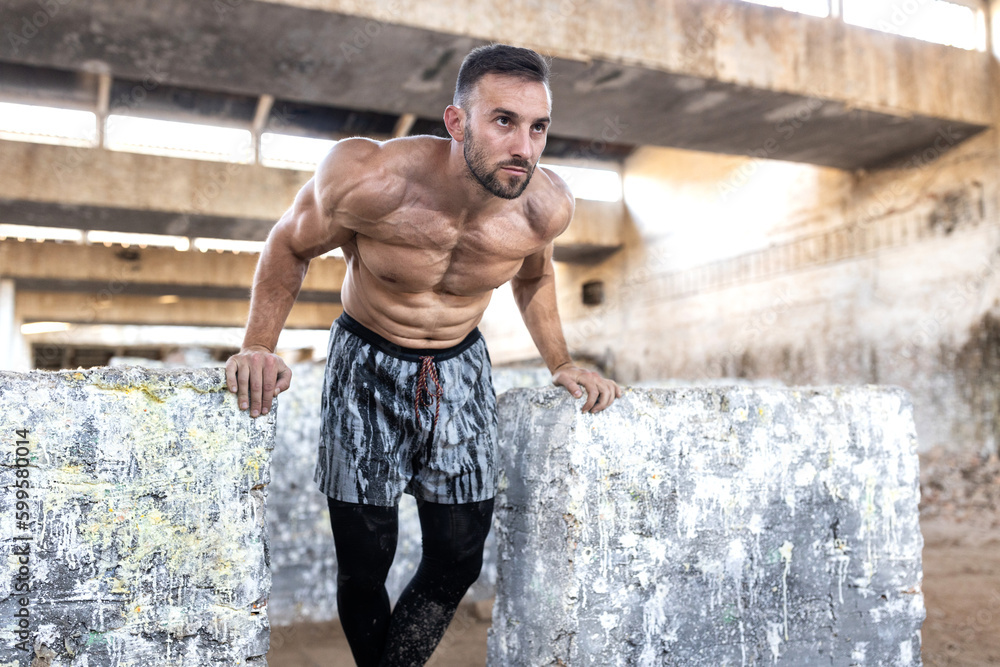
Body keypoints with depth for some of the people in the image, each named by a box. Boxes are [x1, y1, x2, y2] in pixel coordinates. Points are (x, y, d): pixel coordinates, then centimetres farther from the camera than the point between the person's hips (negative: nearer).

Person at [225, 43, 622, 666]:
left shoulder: (547, 205, -17)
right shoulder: (368, 177, -27)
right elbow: (290, 246, -8)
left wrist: (561, 362, 3)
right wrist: (259, 346, -16)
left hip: (462, 370, 3)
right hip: (367, 366, -2)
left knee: (458, 560, 4)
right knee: (364, 565, 4)